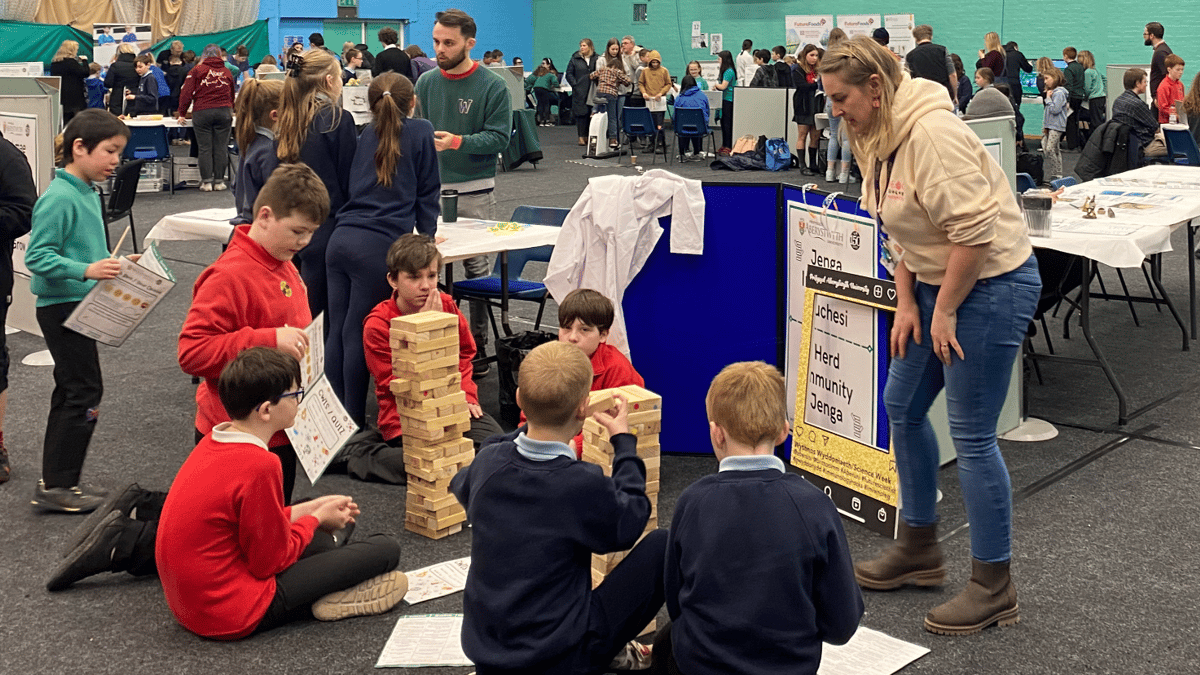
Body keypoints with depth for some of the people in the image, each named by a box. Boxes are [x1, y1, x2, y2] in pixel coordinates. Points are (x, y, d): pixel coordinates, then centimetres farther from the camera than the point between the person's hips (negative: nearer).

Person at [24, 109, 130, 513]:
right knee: (85, 392, -8)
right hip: (61, 306, -10)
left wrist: (113, 266, 14)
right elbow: (38, 256, -23)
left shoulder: (88, 193, 10)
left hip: (78, 306, 10)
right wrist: (87, 271, -31)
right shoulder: (58, 198, -18)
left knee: (71, 393, 14)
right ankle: (56, 486, 1)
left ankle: (56, 482, 23)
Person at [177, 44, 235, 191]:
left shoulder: (197, 70, 5)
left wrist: (182, 113, 8)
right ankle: (219, 181, 5)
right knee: (221, 148, 4)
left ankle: (206, 182, 0)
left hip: (202, 113, -2)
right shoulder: (227, 72, 15)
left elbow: (186, 92, 1)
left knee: (205, 148, 1)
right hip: (224, 112, 2)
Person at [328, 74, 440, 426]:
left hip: (341, 238, 5)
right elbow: (428, 189, 9)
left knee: (337, 331, 6)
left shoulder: (367, 134, 20)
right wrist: (427, 233, 22)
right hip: (379, 245, -5)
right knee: (358, 334, -4)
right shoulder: (420, 131, 6)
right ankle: (354, 421, 0)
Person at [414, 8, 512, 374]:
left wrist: (457, 142, -21)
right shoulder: (426, 82, 7)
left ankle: (478, 345, 13)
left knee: (477, 268, 4)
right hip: (432, 190, 3)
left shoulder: (492, 86, -4)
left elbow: (499, 136, -10)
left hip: (476, 192, -3)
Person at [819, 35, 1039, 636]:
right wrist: (907, 303, 5)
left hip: (990, 286, -11)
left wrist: (944, 311, -18)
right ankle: (919, 547, 34)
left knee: (972, 439, -5)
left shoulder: (931, 134, -24)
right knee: (902, 407, 17)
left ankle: (993, 587, 10)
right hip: (938, 284, 11)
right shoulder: (879, 140, 8)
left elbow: (974, 231, -27)